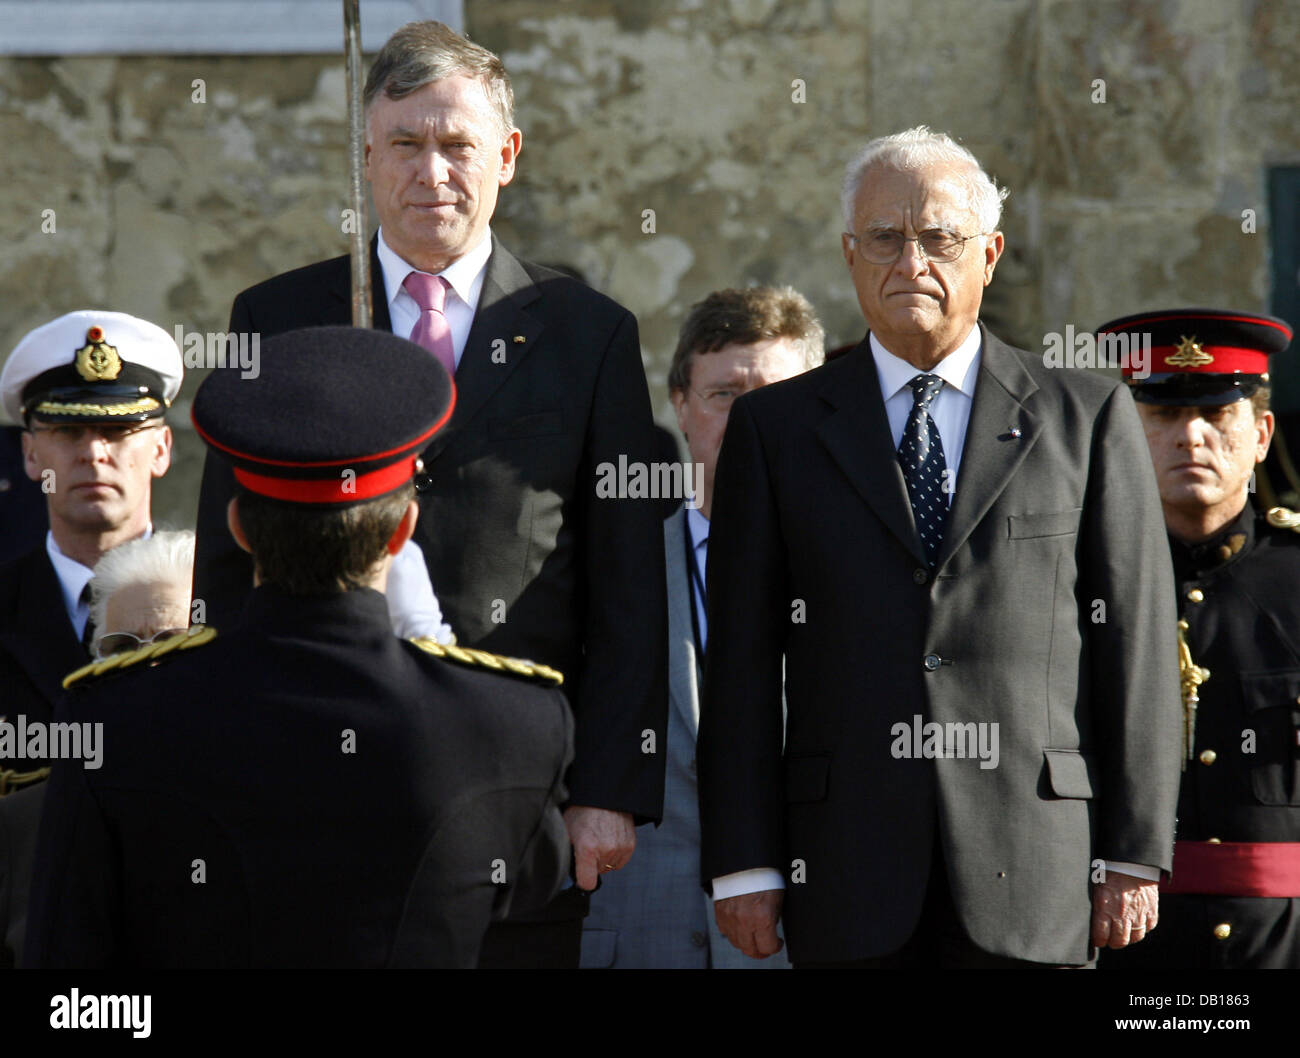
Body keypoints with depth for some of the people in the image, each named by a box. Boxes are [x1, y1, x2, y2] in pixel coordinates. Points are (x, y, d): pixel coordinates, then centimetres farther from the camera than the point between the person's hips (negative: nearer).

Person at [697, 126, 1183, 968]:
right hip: (850, 868, 1)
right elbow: (742, 657, 7)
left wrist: (1134, 856, 0)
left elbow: (1136, 645, 6)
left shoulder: (1087, 417, 9)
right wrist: (743, 864, 0)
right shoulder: (777, 428, 11)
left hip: (1032, 867, -1)